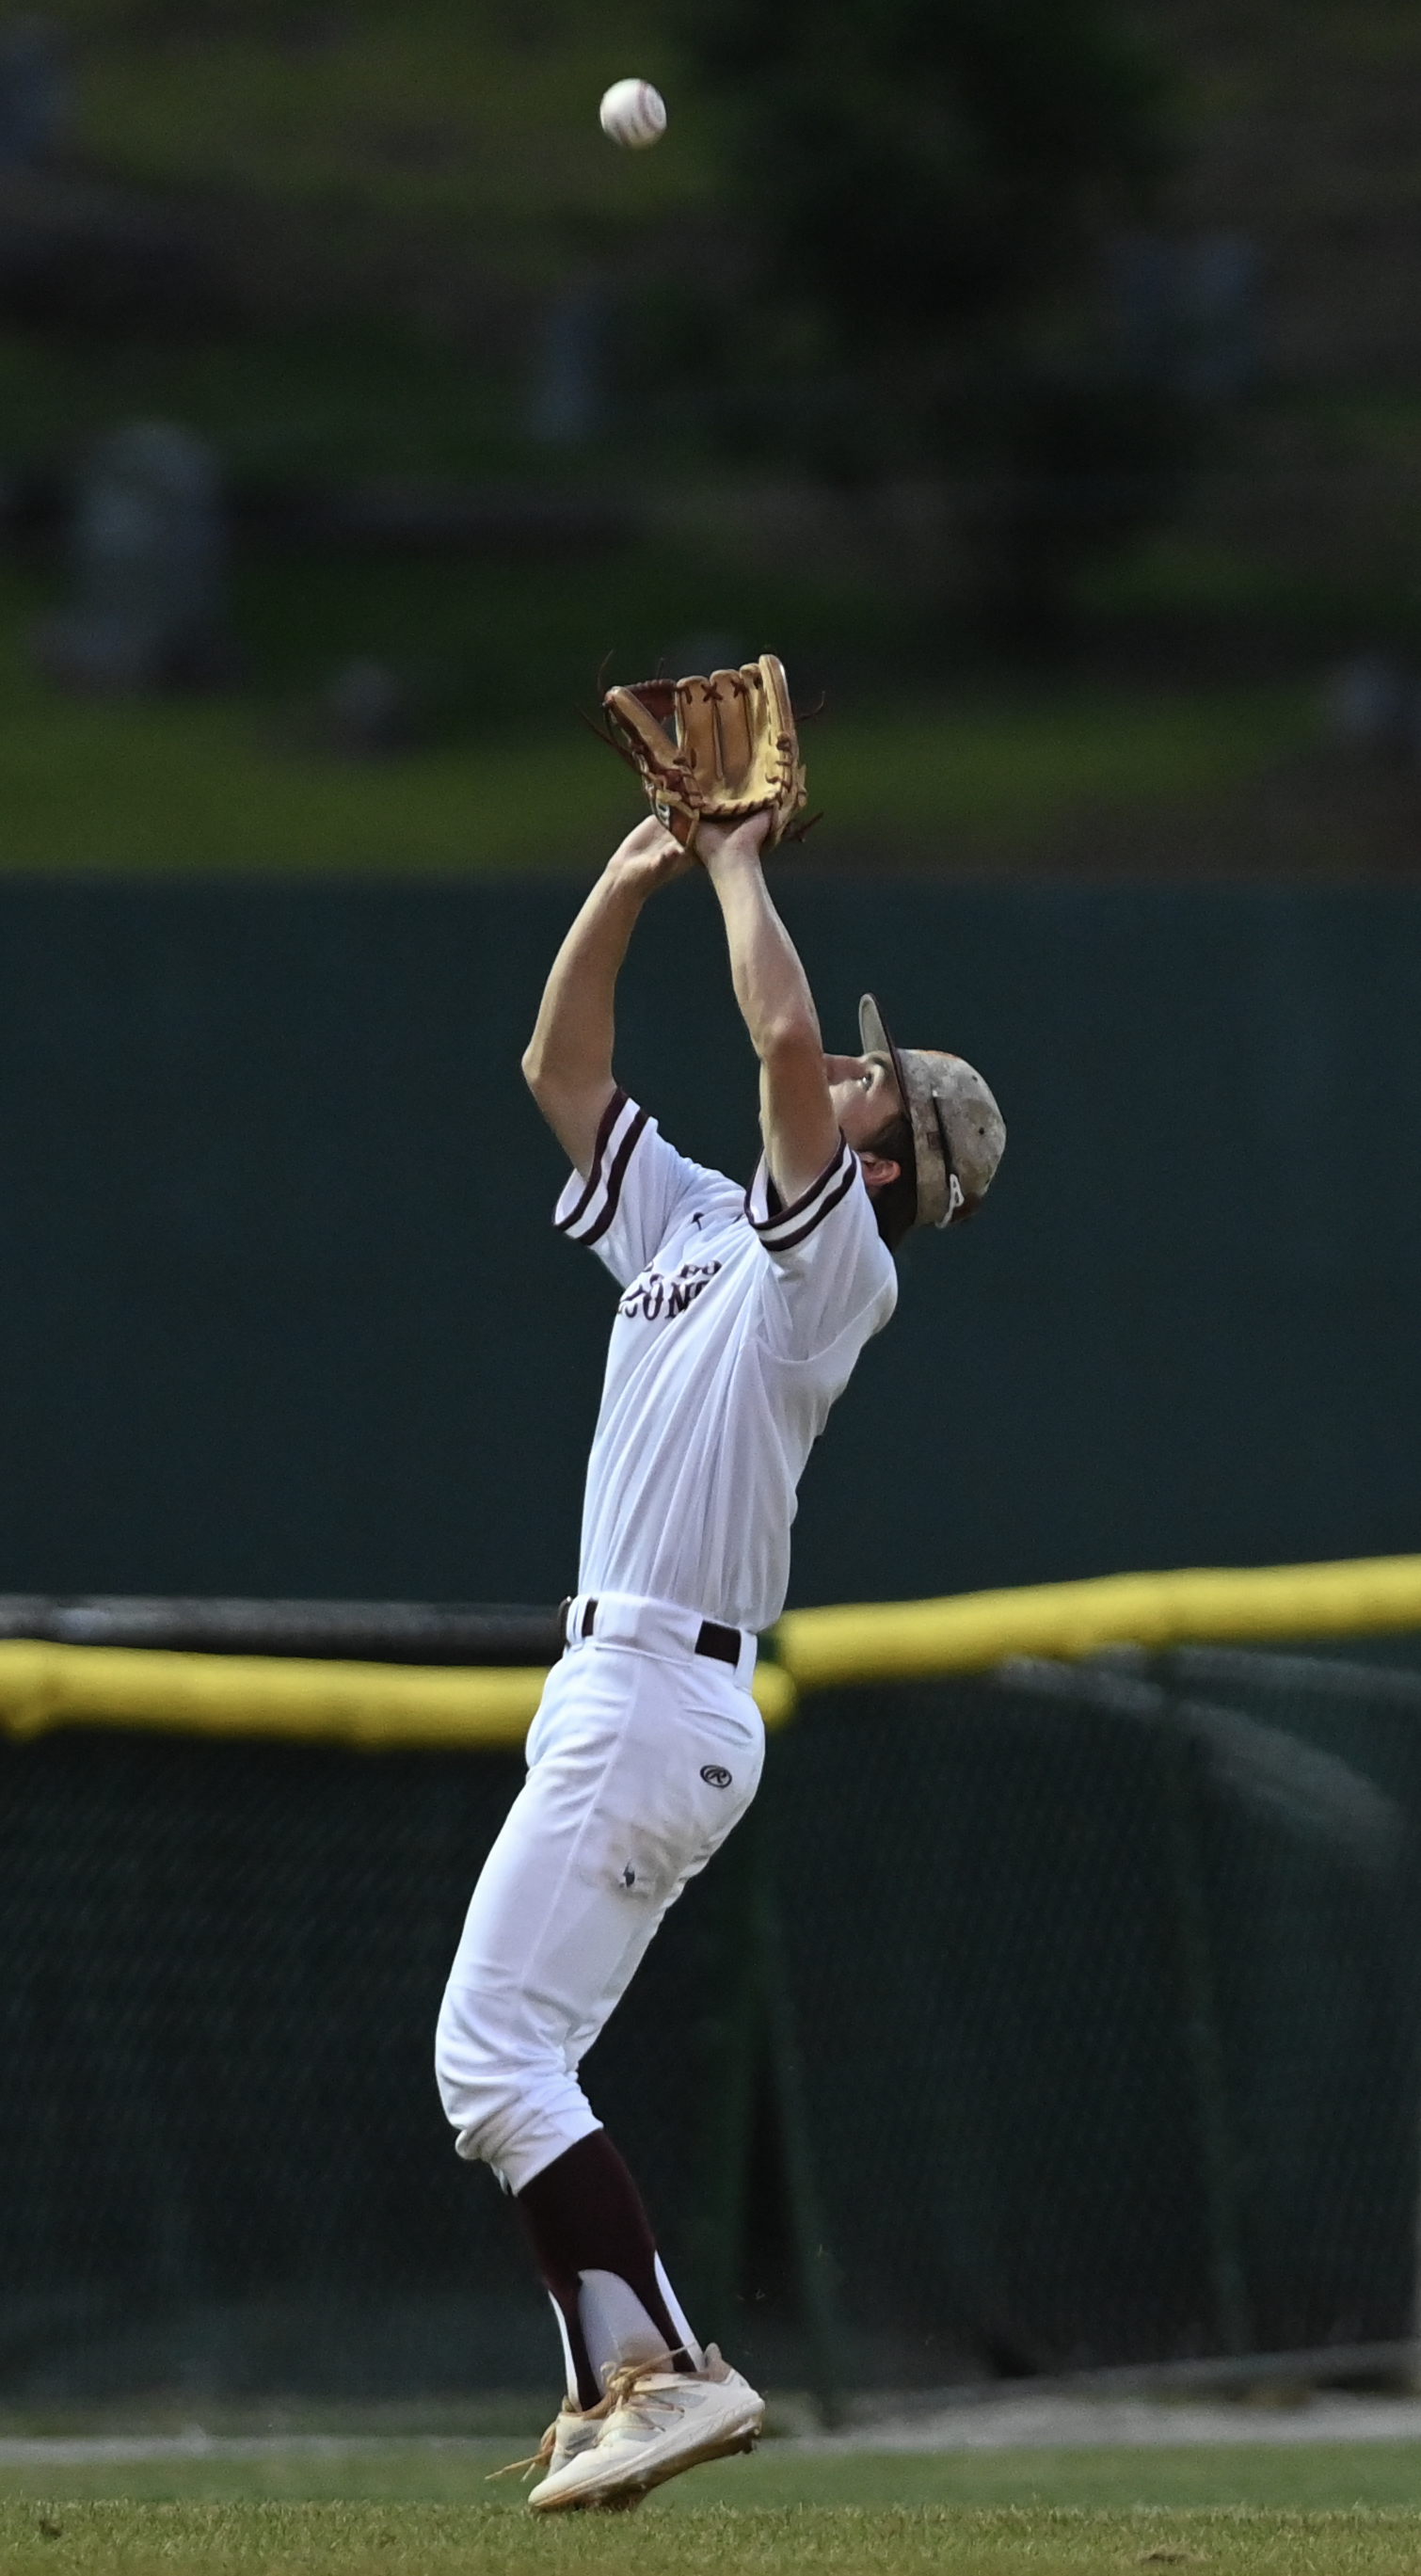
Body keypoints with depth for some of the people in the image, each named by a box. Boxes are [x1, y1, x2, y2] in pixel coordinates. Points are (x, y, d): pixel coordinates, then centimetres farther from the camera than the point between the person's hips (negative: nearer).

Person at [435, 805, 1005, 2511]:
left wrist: (743, 866, -9)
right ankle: (616, 2398, 9)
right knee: (517, 2064, 10)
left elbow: (782, 1040, -21)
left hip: (657, 1702, -10)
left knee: (491, 2053, -15)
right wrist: (634, 879, 11)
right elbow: (558, 1063, 21)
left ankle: (664, 2370, -18)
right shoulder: (684, 1220, 17)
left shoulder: (835, 1264, -8)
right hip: (623, 1691, 10)